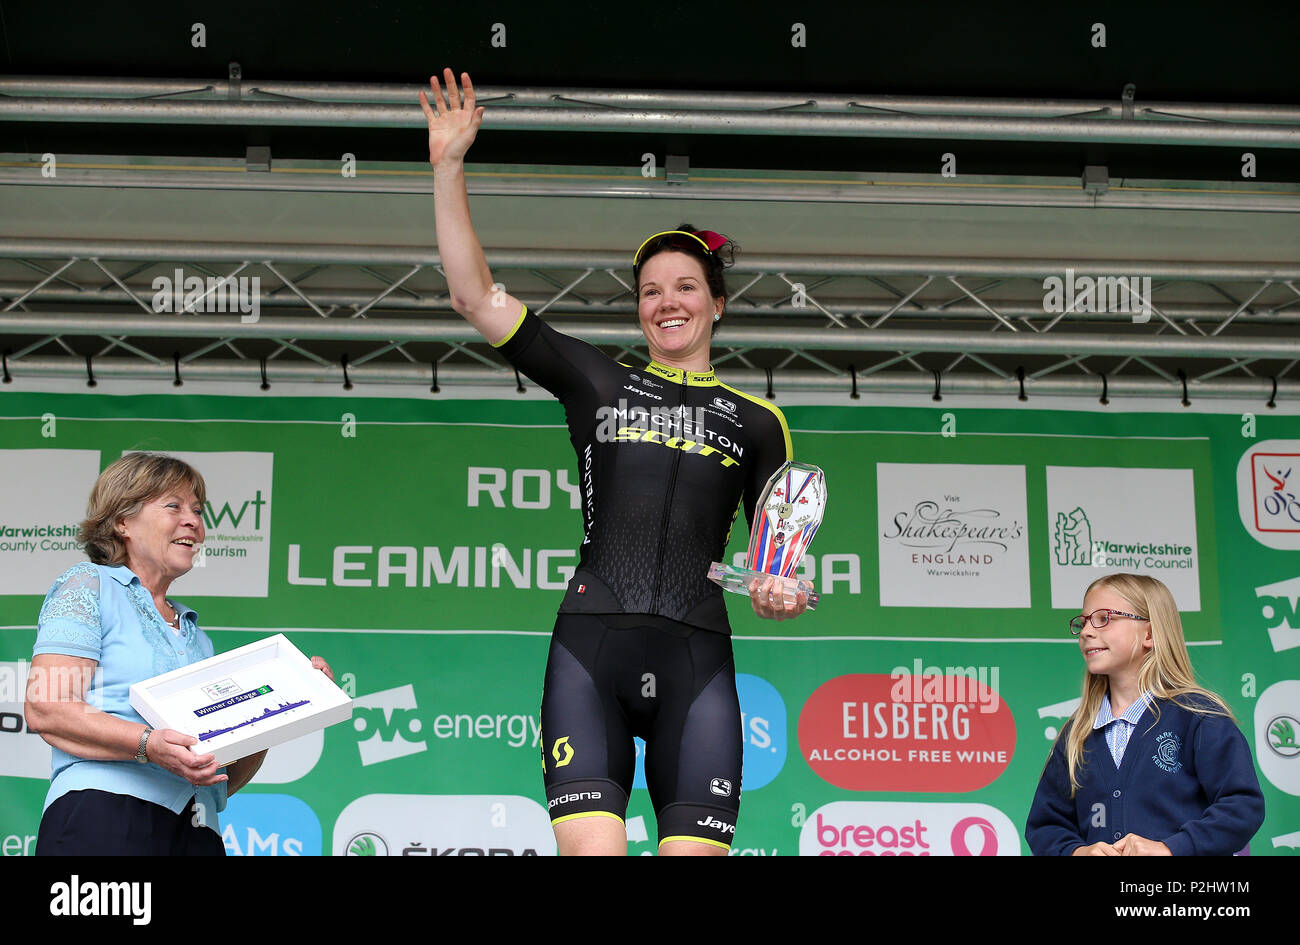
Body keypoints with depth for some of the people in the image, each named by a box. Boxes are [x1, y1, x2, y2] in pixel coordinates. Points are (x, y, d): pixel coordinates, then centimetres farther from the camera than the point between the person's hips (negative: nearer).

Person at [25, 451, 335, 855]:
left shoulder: (196, 636, 27)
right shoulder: (88, 584, 9)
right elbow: (44, 708, -6)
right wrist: (148, 743, -19)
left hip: (199, 834, 6)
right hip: (106, 816, -6)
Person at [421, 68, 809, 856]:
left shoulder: (756, 422, 16)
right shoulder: (597, 381, 14)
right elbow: (476, 297, 10)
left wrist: (778, 592, -5)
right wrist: (449, 170, 5)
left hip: (696, 658, 1)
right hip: (590, 648, -1)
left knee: (696, 851, -7)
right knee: (590, 848, -14)